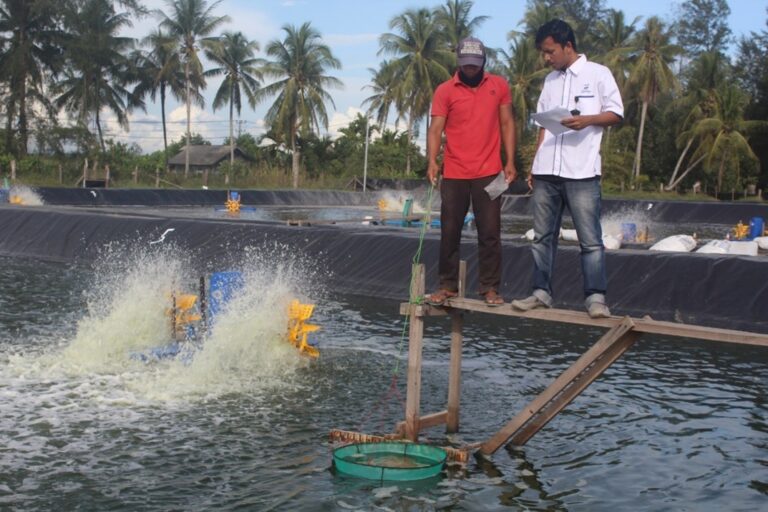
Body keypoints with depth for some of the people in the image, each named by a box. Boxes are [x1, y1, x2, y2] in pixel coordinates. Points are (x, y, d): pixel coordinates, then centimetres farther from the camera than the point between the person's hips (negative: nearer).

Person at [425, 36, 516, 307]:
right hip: (454, 175, 0)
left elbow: (507, 123, 8)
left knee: (490, 232, 1)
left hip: (489, 173, 0)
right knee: (450, 232, 5)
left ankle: (490, 288, 7)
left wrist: (510, 161, 0)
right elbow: (436, 128, -4)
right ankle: (448, 286, 15)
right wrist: (432, 160, -19)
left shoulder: (499, 86, 6)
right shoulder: (445, 91, 1)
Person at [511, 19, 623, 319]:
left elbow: (616, 114, 0)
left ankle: (595, 297, -3)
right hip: (546, 172, 6)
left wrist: (586, 120, -18)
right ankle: (541, 293, 15)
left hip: (581, 171, -6)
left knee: (590, 239, -5)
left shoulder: (598, 73, 1)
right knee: (543, 236, 8)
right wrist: (535, 165, 14)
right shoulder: (550, 80, 18)